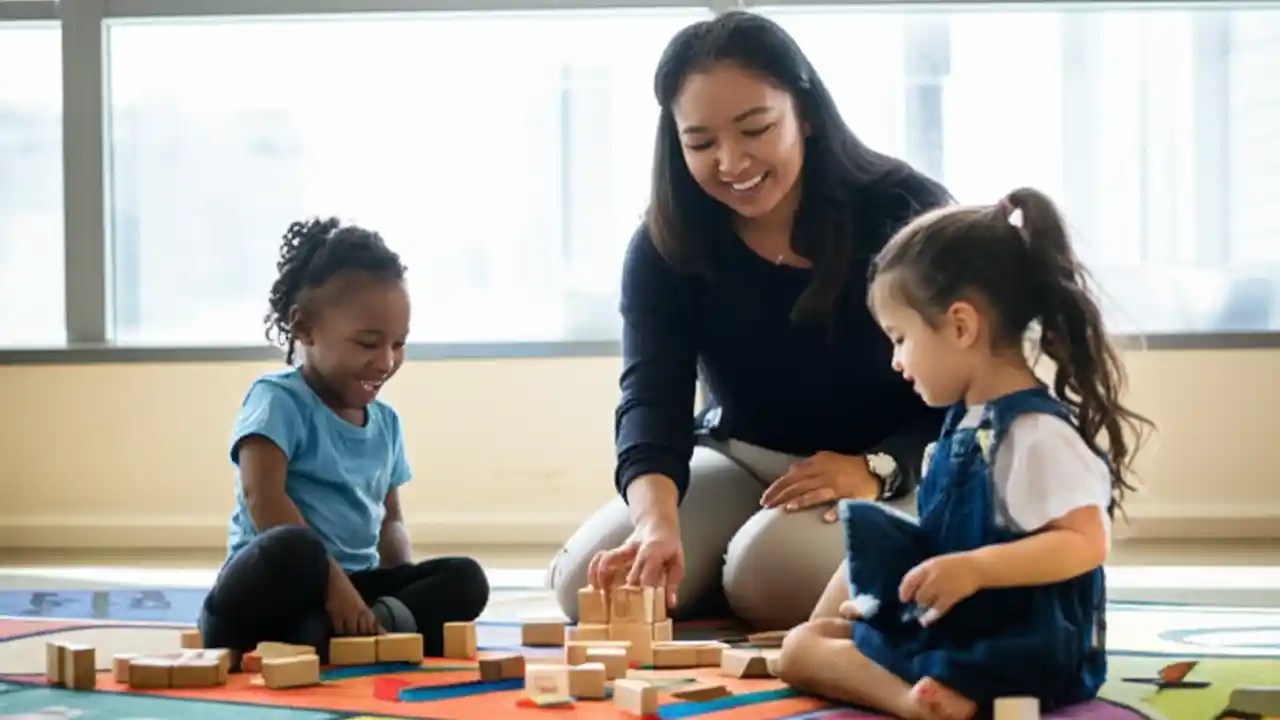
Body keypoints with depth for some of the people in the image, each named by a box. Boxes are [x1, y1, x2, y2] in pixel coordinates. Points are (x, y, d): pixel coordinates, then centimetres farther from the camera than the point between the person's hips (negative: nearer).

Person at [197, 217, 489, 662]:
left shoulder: (385, 423, 17)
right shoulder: (279, 400, -6)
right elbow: (263, 497, -19)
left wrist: (403, 582, -1)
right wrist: (331, 580, -28)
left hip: (356, 584, 8)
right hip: (268, 585, -8)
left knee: (465, 579, -12)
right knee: (293, 551, -40)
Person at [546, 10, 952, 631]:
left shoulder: (907, 214, -16)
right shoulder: (664, 247, -11)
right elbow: (651, 399, -25)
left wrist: (875, 469, -30)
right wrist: (657, 522, -47)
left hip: (898, 471, -3)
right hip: (741, 460, 3)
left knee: (769, 571, -33)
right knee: (590, 585, -18)